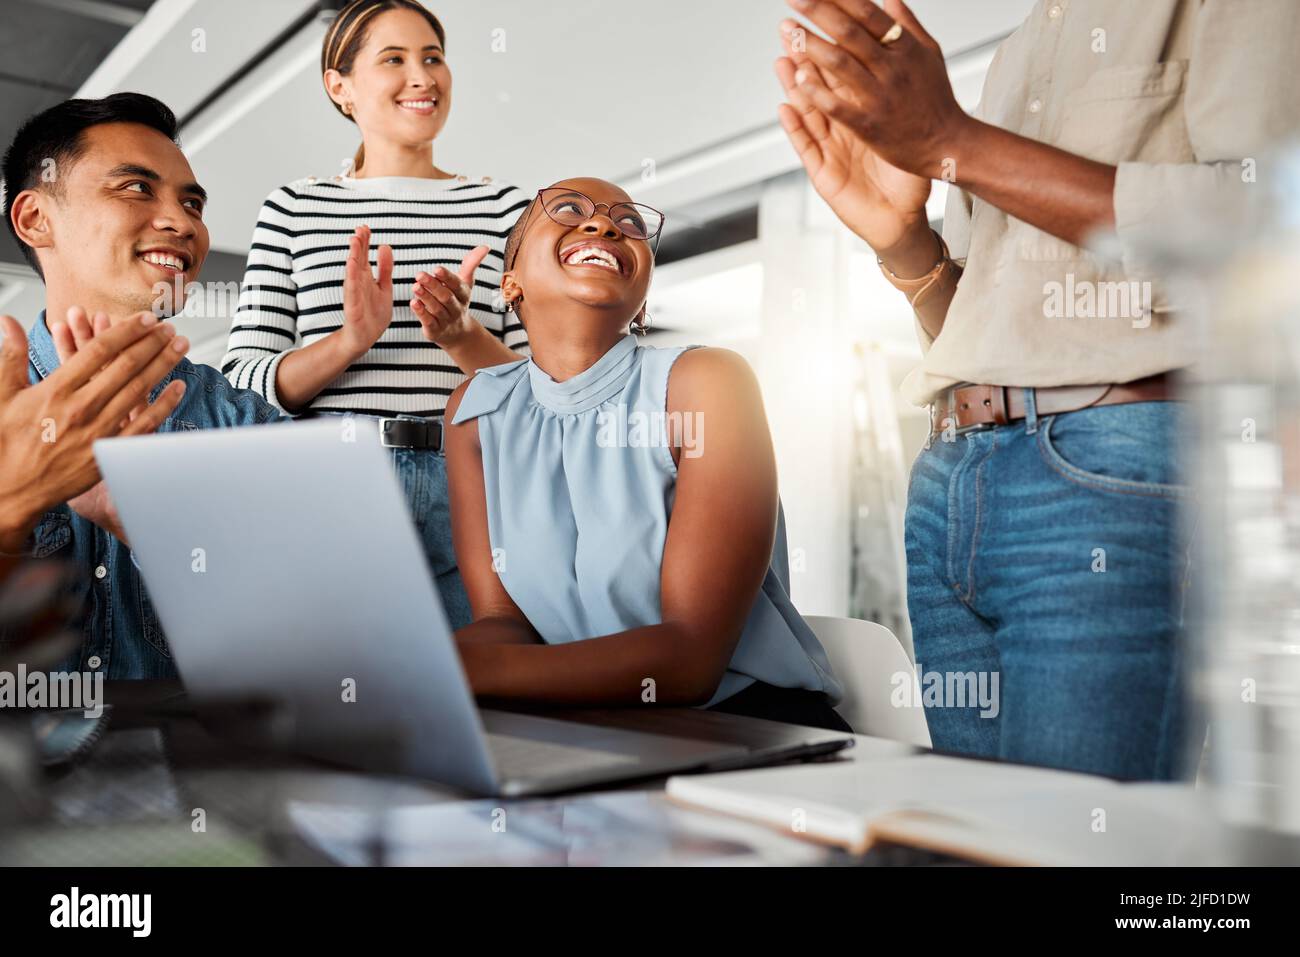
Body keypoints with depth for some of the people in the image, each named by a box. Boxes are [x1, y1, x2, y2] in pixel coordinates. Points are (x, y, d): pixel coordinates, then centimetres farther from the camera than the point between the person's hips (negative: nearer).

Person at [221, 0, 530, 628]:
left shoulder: (502, 207, 10)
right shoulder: (294, 209, 9)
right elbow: (241, 386, 1)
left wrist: (462, 336, -15)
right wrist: (350, 341, -16)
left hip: (468, 488, 1)